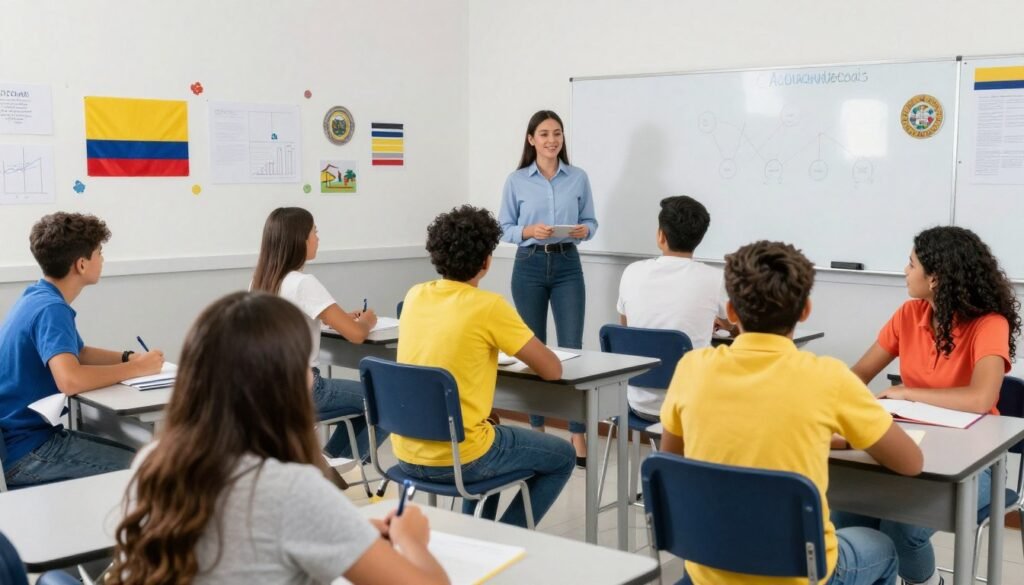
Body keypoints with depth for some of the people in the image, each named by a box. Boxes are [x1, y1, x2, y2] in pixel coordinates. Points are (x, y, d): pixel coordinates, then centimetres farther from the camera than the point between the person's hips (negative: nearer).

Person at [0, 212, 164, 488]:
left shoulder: (39, 298, 9)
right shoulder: (51, 309, -21)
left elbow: (79, 353, 23)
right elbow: (71, 380, -37)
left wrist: (129, 357, 5)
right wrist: (136, 368, -23)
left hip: (28, 433, 10)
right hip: (23, 451, -10)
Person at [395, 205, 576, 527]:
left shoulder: (415, 296, 2)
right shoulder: (489, 306, -16)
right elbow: (552, 370, -8)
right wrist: (531, 354, 12)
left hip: (406, 453, 7)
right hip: (456, 459, -6)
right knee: (562, 457, 16)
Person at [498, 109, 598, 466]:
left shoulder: (579, 178, 4)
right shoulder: (516, 181, 2)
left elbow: (591, 221, 8)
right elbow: (505, 228, 2)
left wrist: (584, 231, -14)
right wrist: (529, 231, -17)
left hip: (567, 265, 0)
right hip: (529, 266, 0)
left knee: (572, 347, -5)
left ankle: (578, 436, -1)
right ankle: (537, 429, 20)